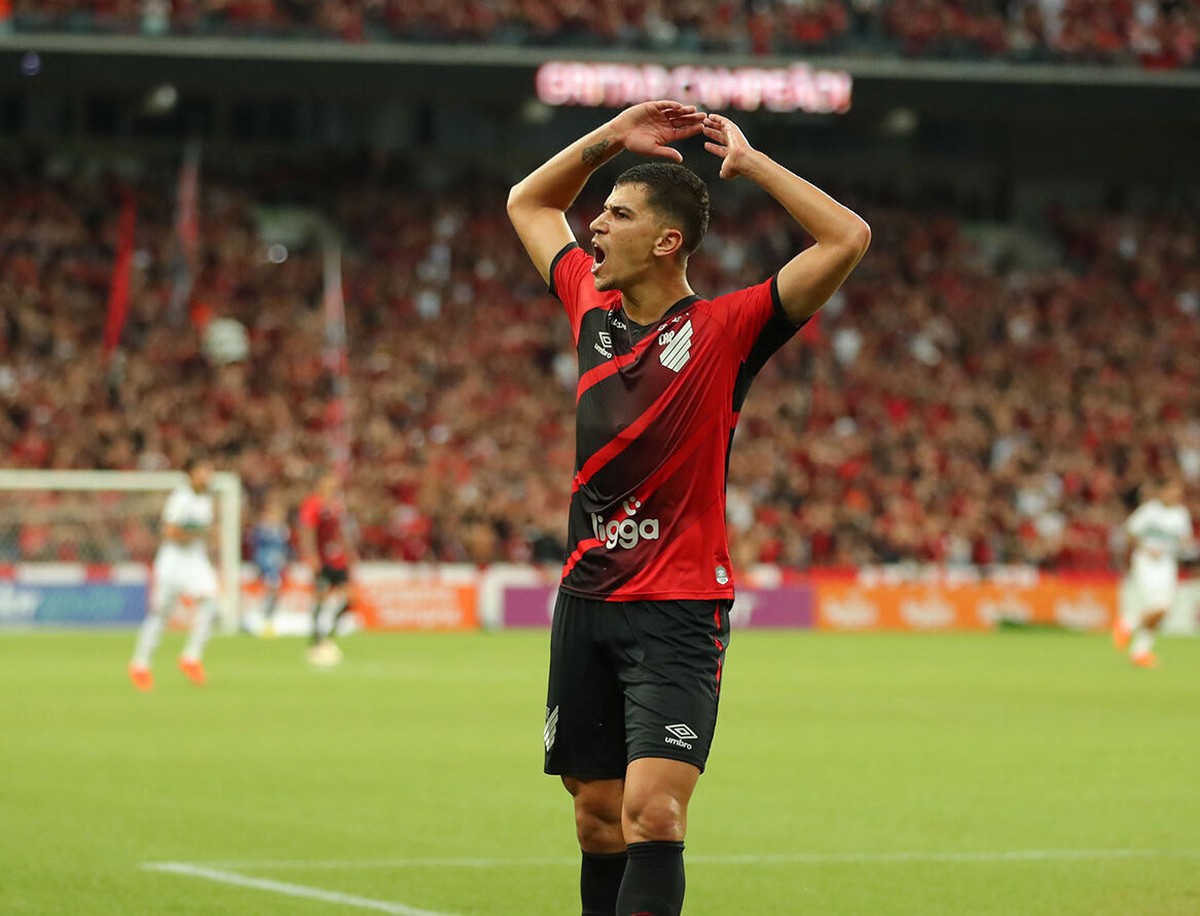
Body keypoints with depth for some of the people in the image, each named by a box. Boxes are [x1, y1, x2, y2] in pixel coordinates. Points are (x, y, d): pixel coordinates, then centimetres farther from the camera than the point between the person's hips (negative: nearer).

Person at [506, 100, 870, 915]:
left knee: (652, 814, -18)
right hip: (585, 599, 6)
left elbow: (847, 239, -16)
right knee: (598, 819, 9)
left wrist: (750, 161, -9)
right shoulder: (592, 304, 8)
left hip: (678, 611, -6)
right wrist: (609, 138, 11)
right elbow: (529, 202, 25)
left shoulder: (723, 330, -7)